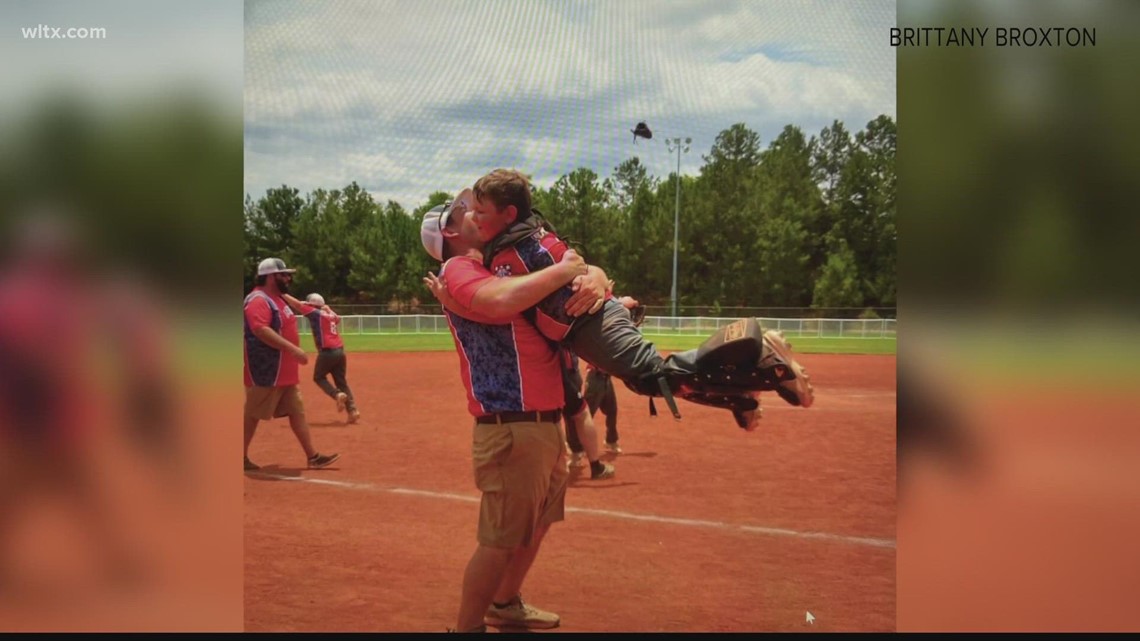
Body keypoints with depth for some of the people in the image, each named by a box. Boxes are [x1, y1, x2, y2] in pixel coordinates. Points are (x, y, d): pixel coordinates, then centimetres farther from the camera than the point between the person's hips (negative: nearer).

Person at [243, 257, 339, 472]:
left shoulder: (277, 299, 16)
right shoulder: (258, 300, -17)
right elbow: (261, 330, -32)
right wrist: (293, 349, -36)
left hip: (285, 372, 10)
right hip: (265, 372, -10)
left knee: (297, 411, 9)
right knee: (253, 414, 0)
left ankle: (313, 456, 12)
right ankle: (241, 457, 10)